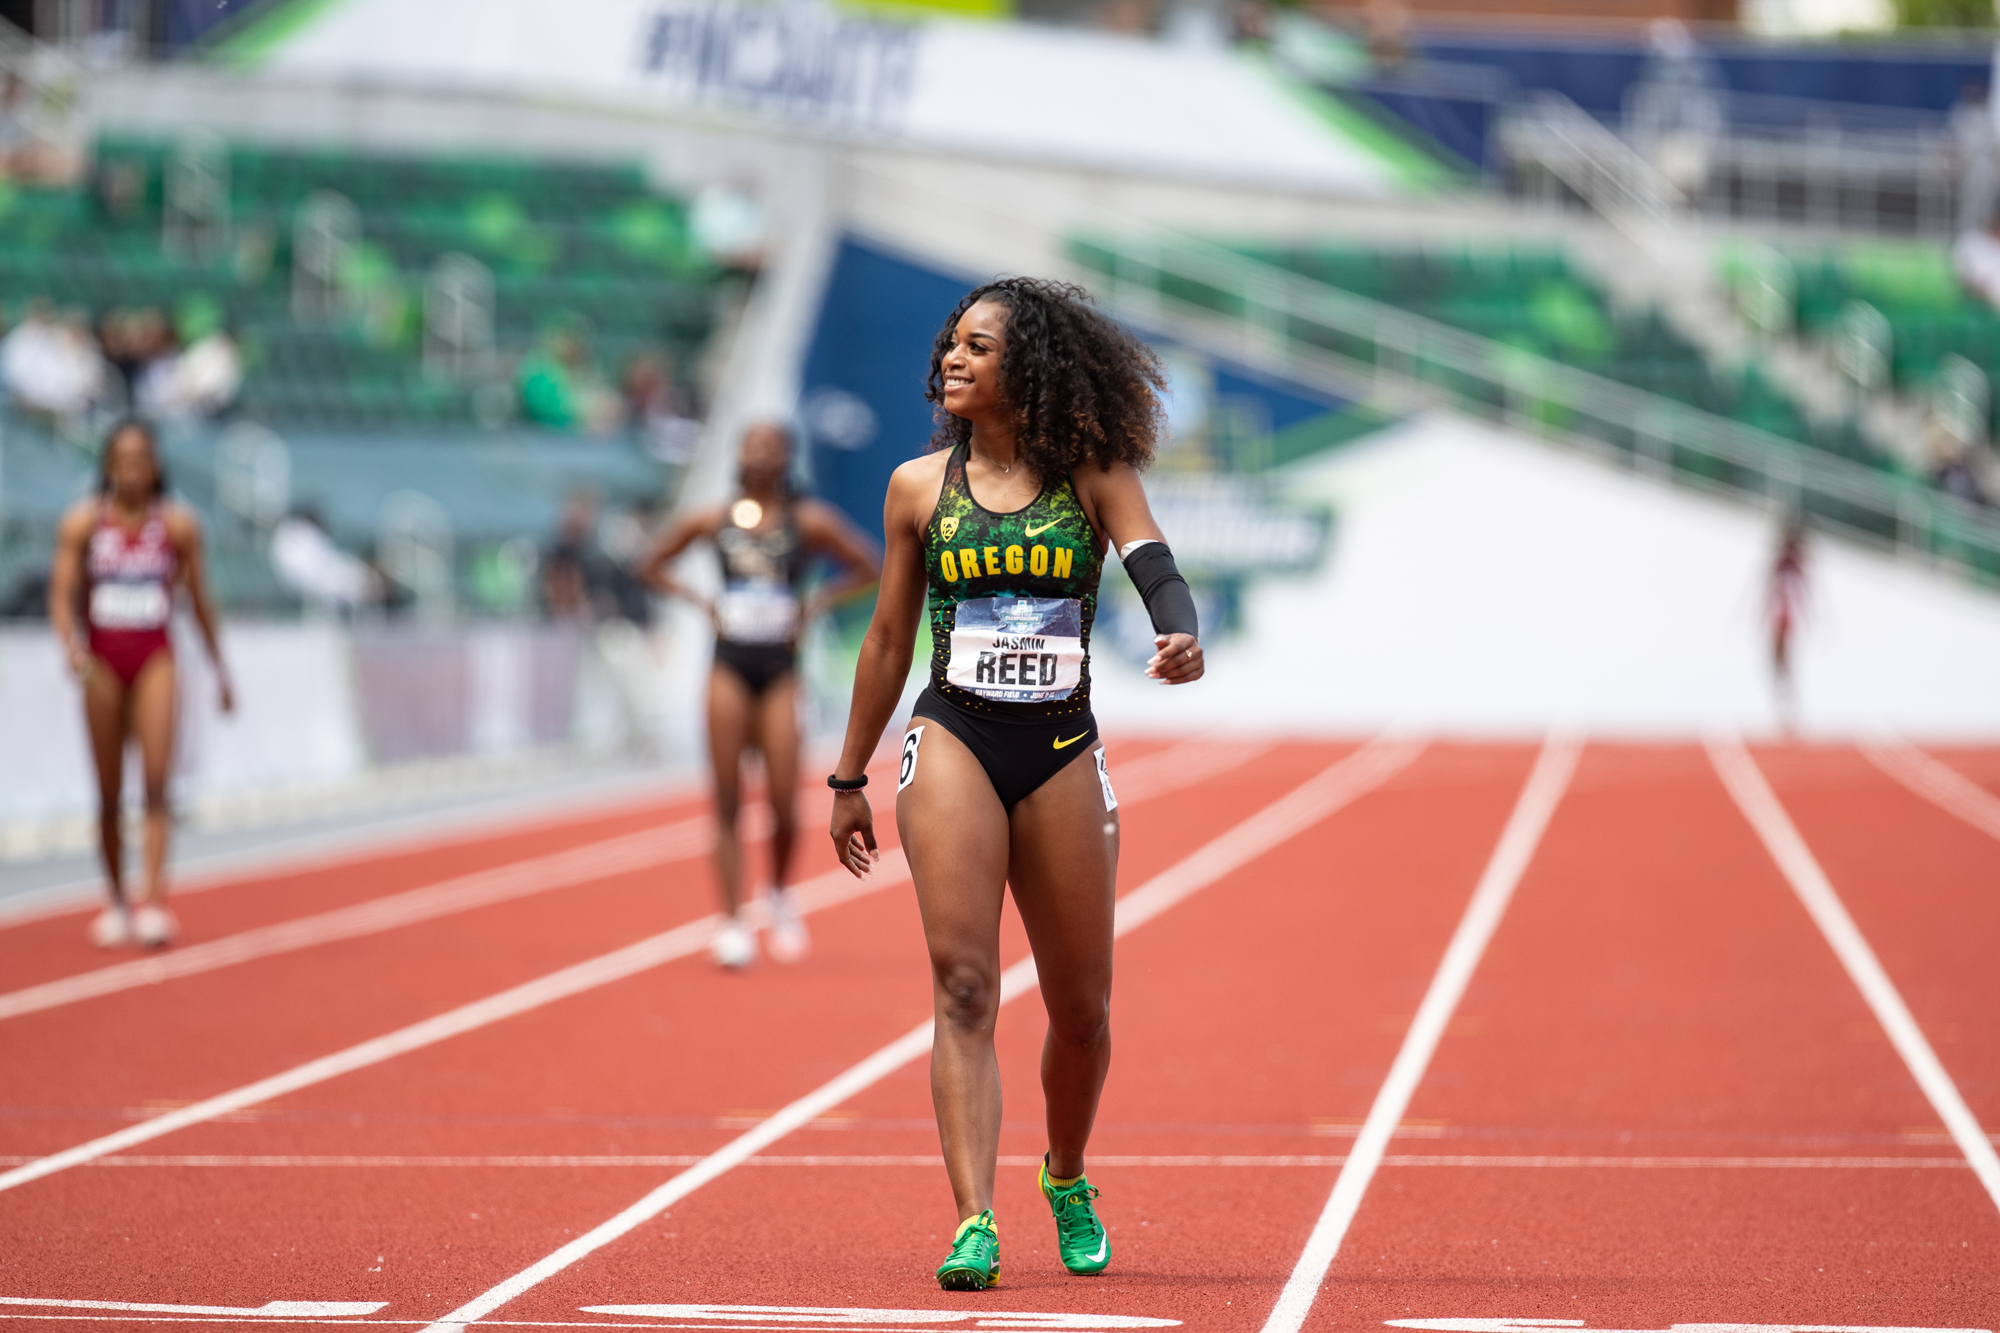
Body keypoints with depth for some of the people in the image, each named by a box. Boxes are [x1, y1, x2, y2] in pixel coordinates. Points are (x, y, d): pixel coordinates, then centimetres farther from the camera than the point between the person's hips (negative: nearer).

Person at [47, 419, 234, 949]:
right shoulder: (82, 522, -1)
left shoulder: (178, 524, 1)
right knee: (109, 792, 5)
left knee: (156, 782, -14)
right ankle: (117, 901, 19)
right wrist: (71, 646, -23)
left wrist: (220, 669, 15)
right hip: (102, 660, 1)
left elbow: (200, 600, 10)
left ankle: (154, 901, -21)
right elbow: (62, 596, -4)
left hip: (155, 658, -1)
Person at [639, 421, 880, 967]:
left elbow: (870, 566, 5)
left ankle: (780, 895, 25)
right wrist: (701, 602, 5)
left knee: (783, 802, -4)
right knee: (728, 801, -4)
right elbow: (651, 566, 16)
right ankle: (732, 922, -1)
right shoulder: (714, 522, 6)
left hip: (780, 670, -1)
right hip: (729, 667, 1)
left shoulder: (808, 522, 1)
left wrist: (816, 603, -1)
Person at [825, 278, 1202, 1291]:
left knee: (1080, 1007, 8)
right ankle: (974, 1225, -20)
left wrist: (1181, 636, -37)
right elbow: (889, 639, 14)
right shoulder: (920, 487, 7)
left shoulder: (1092, 477, 2)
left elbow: (1154, 564, -14)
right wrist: (850, 779, 17)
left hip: (1061, 752, 0)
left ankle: (1066, 1180, 35)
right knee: (963, 984, -15)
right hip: (954, 742, 0)